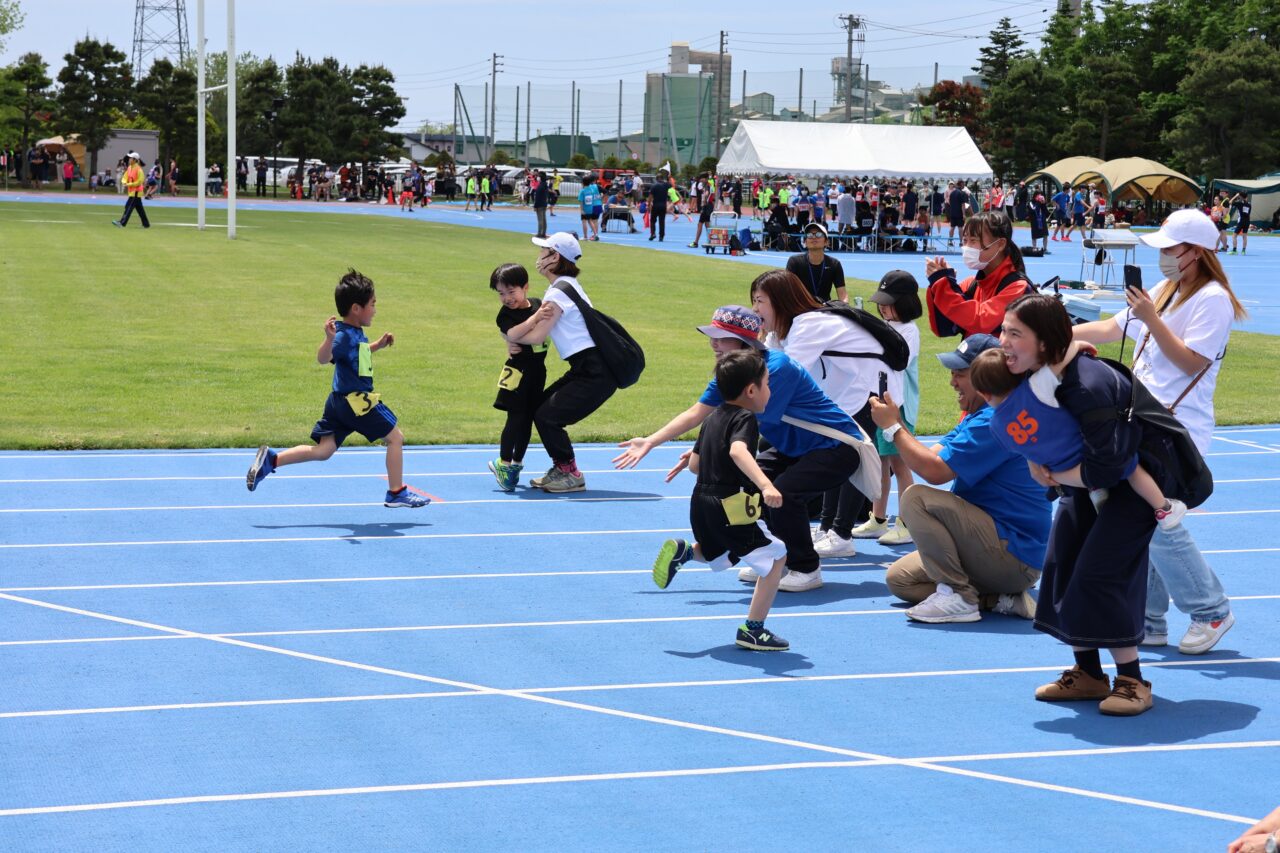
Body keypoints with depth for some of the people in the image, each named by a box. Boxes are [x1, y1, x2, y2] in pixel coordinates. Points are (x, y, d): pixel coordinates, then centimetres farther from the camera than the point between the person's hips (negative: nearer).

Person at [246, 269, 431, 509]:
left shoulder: (355, 333, 11)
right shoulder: (345, 335, -19)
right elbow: (324, 358, -34)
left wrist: (377, 345, 24)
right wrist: (329, 338, -51)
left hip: (340, 401, 9)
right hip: (357, 400, -9)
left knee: (323, 451, 8)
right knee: (395, 437, 3)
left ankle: (271, 459, 1)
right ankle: (396, 493, 10)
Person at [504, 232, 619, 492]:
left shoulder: (559, 293, -14)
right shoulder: (567, 286, 18)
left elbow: (536, 337, -16)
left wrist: (510, 336, -1)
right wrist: (539, 314, -12)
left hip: (594, 373, -10)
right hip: (587, 367, 10)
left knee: (547, 417, -7)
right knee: (540, 409, 12)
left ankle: (571, 475, 5)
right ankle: (561, 469, 20)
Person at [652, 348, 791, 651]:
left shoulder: (714, 418, 13)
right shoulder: (745, 418, -12)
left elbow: (694, 463, 17)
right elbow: (738, 450, -34)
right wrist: (765, 484, -46)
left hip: (702, 502, 9)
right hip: (730, 509, -9)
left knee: (721, 555, 32)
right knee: (775, 557, 0)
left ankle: (684, 551, 5)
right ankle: (753, 629, -2)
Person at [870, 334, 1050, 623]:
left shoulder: (995, 421, -20)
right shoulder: (976, 416, 16)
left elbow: (935, 471, -23)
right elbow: (930, 457, 12)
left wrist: (893, 428, -11)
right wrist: (896, 423, -2)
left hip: (1014, 554, -11)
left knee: (915, 498, -23)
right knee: (899, 578, 11)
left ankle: (958, 596, -17)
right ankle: (1001, 598, 3)